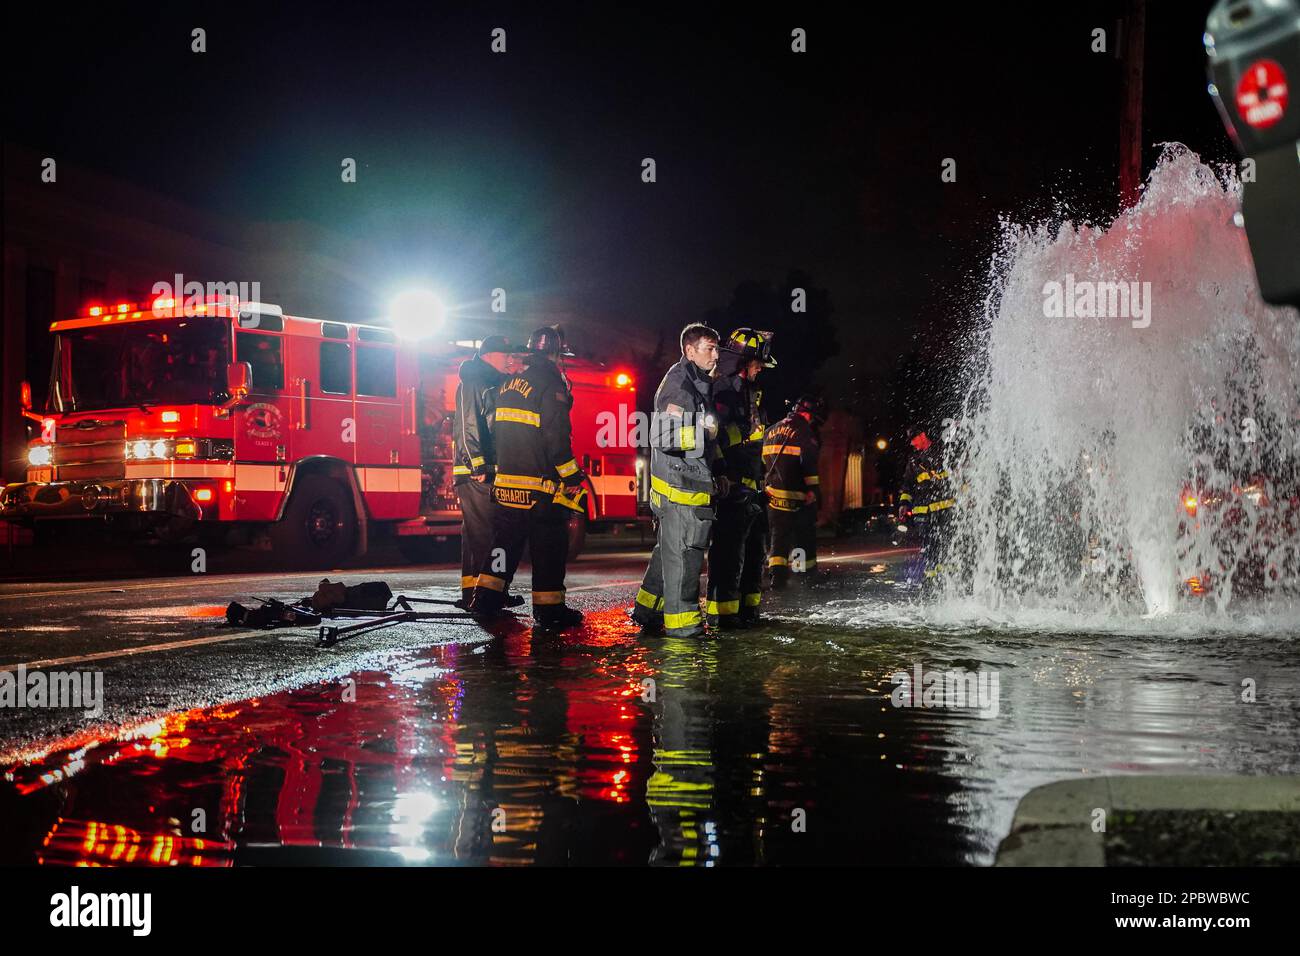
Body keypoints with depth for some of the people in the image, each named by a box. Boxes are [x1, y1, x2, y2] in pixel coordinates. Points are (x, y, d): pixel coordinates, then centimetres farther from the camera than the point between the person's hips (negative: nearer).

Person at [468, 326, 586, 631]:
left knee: (504, 541, 16)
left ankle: (485, 600, 14)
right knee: (548, 547, 0)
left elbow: (496, 432, 18)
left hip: (506, 484, 7)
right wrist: (573, 478, -11)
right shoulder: (550, 384, -12)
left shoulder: (508, 384, 12)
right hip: (540, 487, -7)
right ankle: (548, 611, 2)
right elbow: (557, 437, -17)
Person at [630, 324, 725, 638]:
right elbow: (662, 438, -23)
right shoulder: (677, 386, -15)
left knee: (670, 549, 16)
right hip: (679, 485, -10)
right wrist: (702, 430, -21)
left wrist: (718, 472, 23)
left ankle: (647, 610, 26)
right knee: (683, 552, -6)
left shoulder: (701, 385, 19)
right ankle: (680, 620, 0)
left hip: (695, 482, 10)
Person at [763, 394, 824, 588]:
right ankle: (806, 576, 6)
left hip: (773, 497, 6)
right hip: (797, 498, -6)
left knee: (778, 536, 12)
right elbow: (810, 468, -18)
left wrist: (762, 485, 26)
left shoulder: (771, 431, 15)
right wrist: (816, 493, -16)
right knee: (805, 537, 4)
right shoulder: (804, 433, -9)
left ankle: (777, 574, 3)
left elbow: (762, 463, 20)